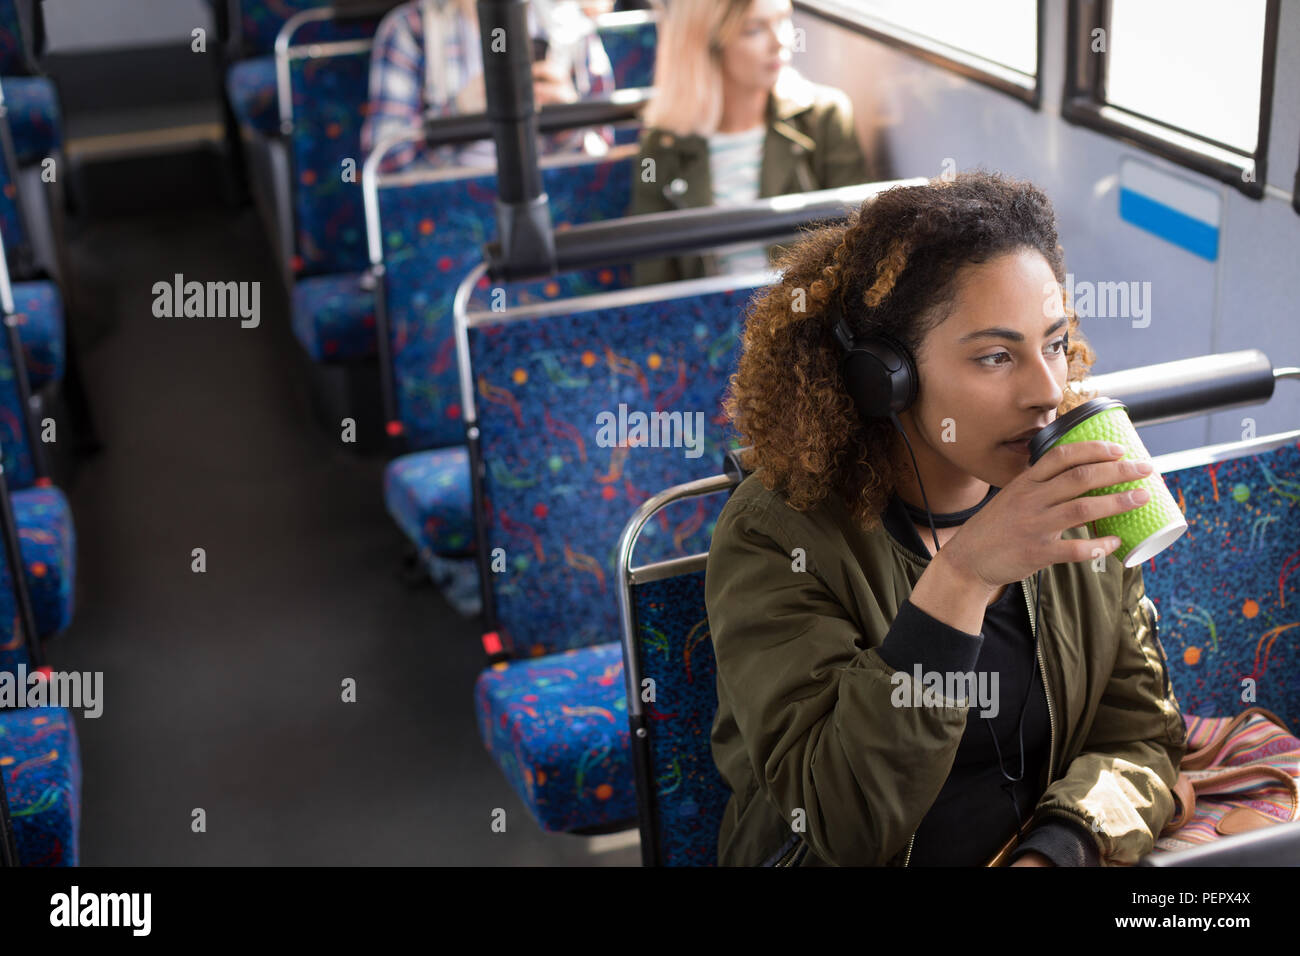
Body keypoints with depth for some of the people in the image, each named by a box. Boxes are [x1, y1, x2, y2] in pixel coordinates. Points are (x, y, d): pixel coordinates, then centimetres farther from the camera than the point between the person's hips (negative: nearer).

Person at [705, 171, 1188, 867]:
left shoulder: (1078, 503, -1)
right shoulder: (775, 535, -14)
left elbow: (1141, 737, 4)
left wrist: (1056, 849, -16)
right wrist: (959, 580, -29)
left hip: (1040, 847, 4)